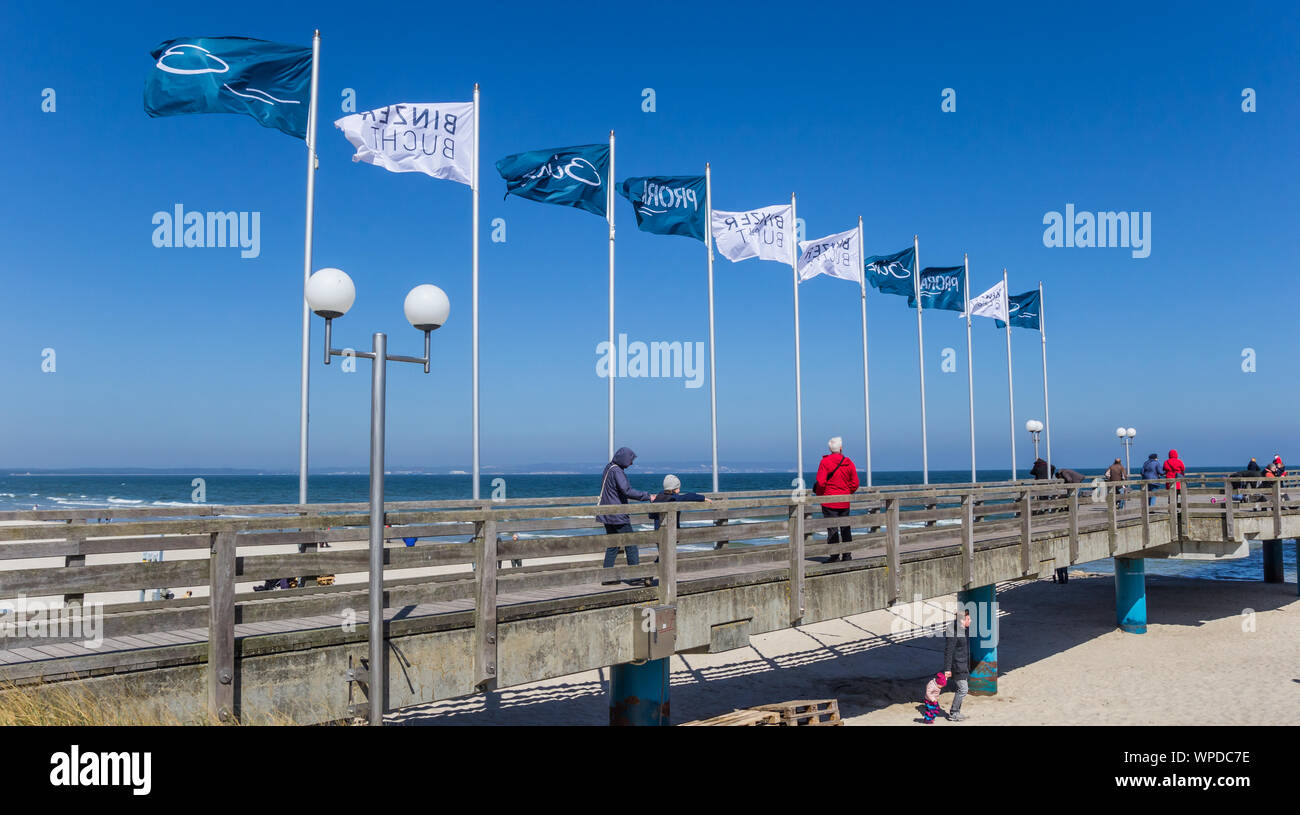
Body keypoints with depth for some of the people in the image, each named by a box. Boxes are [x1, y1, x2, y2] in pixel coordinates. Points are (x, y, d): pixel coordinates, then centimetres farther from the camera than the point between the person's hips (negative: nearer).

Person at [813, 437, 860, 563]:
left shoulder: (825, 461, -10)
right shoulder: (848, 462, 2)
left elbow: (821, 482, -15)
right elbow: (855, 483, 4)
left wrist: (820, 495, 2)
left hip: (829, 501, -4)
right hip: (844, 502, 4)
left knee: (832, 529, 0)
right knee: (846, 528, 13)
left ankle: (835, 556, -1)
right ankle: (847, 555, 18)